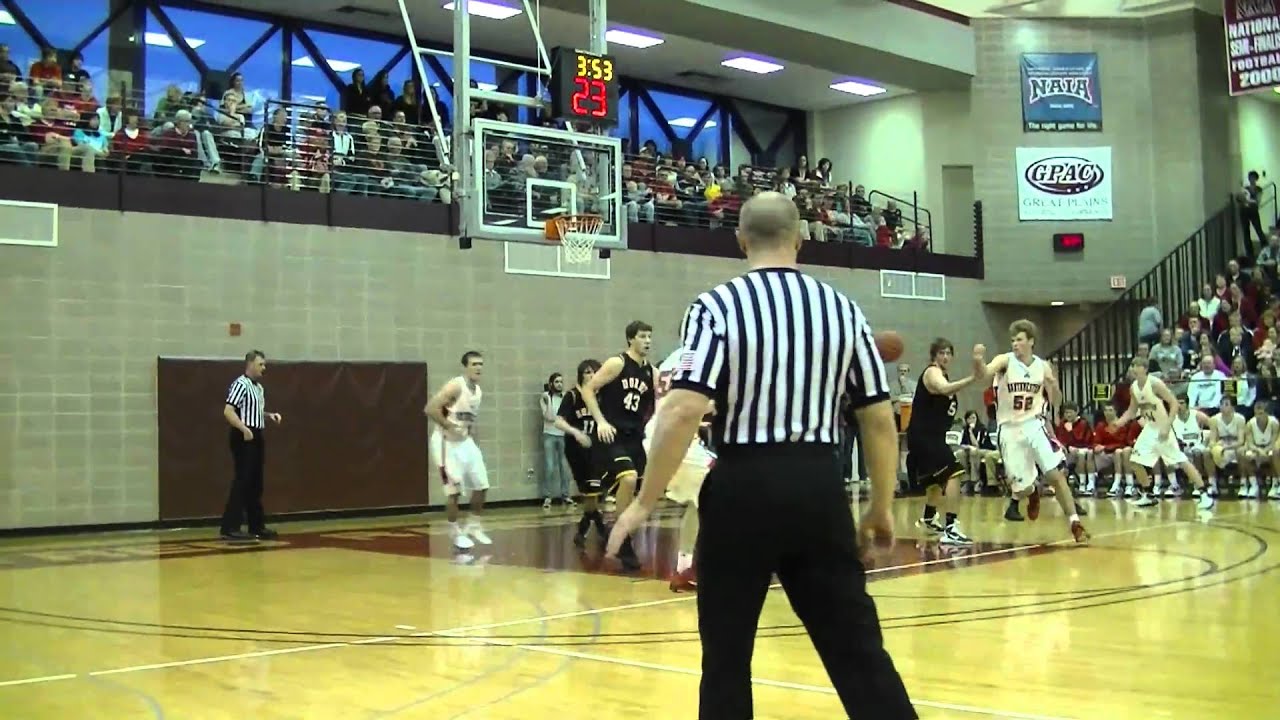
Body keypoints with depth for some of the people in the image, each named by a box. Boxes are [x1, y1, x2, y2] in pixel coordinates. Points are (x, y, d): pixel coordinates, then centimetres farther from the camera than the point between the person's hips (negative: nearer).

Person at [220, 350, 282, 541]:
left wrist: (269, 415, 13)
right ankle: (230, 528, -8)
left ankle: (257, 526, 19)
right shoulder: (241, 384, -12)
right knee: (242, 482, -10)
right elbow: (228, 412, -21)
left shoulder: (259, 387, 17)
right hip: (245, 438, -9)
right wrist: (244, 429, -30)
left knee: (255, 483, 12)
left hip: (257, 437, 9)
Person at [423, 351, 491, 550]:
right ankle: (456, 533, 9)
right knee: (454, 490, -5)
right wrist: (449, 426, -24)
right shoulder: (455, 386, -19)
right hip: (447, 442, -8)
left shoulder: (478, 391, 7)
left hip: (466, 441, 8)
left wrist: (471, 428, 8)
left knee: (481, 486, 9)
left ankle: (473, 526, 24)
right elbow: (430, 408, -26)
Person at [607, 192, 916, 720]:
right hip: (819, 485, 3)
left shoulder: (717, 306, -5)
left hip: (745, 486, -3)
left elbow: (684, 410, -16)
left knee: (726, 651, 11)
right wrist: (881, 506, 19)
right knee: (856, 645, 9)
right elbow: (879, 418, 8)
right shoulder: (841, 308, 7)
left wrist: (645, 502, -8)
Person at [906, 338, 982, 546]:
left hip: (933, 436, 11)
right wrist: (972, 378, -51)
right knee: (953, 472, -23)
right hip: (922, 435, -11)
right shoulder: (932, 372, -14)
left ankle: (928, 519, 50)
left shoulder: (941, 374, 17)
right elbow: (944, 389, -39)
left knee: (938, 478, 28)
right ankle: (950, 529, -28)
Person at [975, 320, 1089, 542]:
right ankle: (1033, 493, 40)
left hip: (1034, 425, 1)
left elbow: (1055, 401, 8)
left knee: (1056, 474, -12)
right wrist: (978, 361, -54)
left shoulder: (1042, 366, 0)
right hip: (1010, 430, -1)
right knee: (1022, 488, 3)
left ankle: (1075, 523, -3)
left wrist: (1054, 386, -15)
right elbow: (984, 374, -31)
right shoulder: (1005, 361, -10)